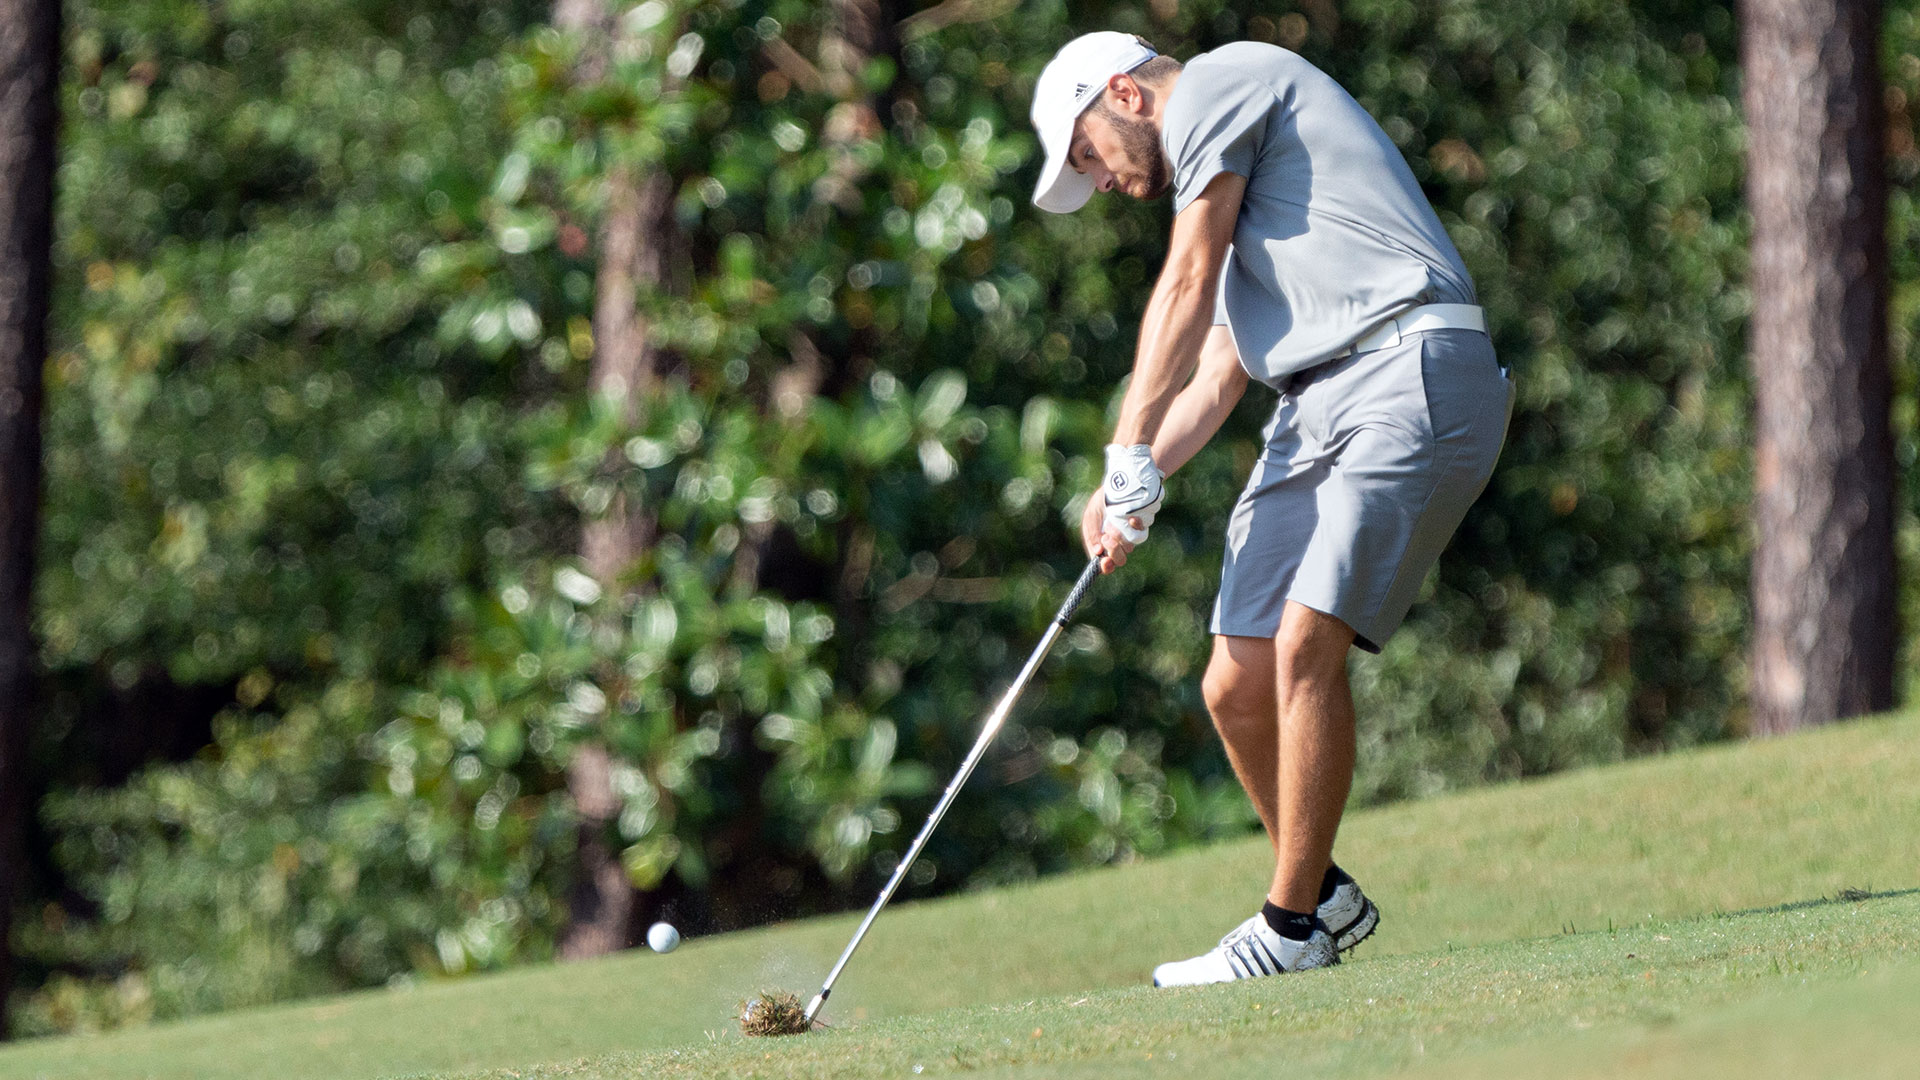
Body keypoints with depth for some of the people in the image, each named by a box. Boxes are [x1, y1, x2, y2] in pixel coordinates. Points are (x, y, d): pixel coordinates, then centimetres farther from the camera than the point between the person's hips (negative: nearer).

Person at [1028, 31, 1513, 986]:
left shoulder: (1215, 84, 4)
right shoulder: (1230, 196, 31)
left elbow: (1187, 287, -1)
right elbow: (1216, 373, 27)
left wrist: (1129, 451, 0)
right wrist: (1131, 485, 12)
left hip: (1412, 372, -9)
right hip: (1313, 407, 10)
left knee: (1306, 643, -19)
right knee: (1239, 685, 2)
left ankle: (1292, 926, -13)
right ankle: (1323, 896, 19)